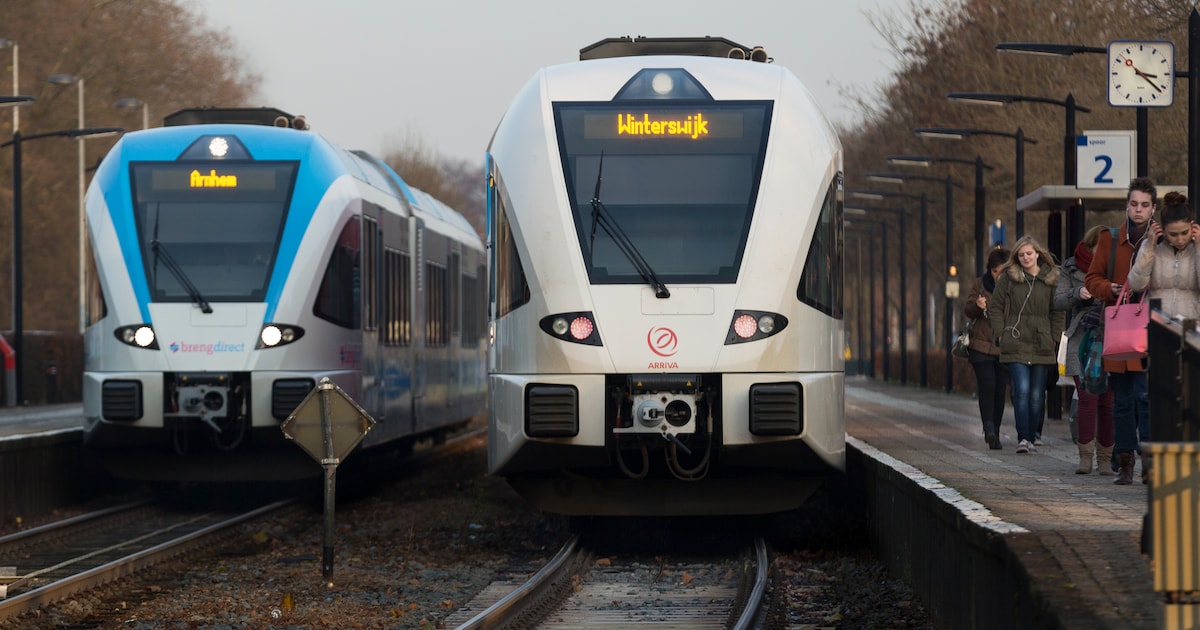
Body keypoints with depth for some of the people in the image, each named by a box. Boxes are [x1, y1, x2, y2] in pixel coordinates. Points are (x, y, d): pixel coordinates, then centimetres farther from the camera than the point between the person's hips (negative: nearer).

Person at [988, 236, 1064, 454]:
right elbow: (995, 307, 7)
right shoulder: (1008, 277, 4)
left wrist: (1054, 339, 3)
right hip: (1015, 344, -2)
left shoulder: (1051, 278, 7)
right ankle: (1022, 438, -14)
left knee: (1037, 395, 4)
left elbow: (1057, 312, 11)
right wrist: (1001, 334, -3)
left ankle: (1030, 438, 13)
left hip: (1042, 345, 2)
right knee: (1022, 390, -14)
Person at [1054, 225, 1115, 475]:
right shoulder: (1072, 267, 8)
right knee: (1087, 398, -11)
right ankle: (1085, 457, -7)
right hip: (1082, 340, -1)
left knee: (1108, 400, -2)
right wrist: (1077, 293, -14)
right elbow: (1058, 301, 5)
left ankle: (1105, 458, 7)